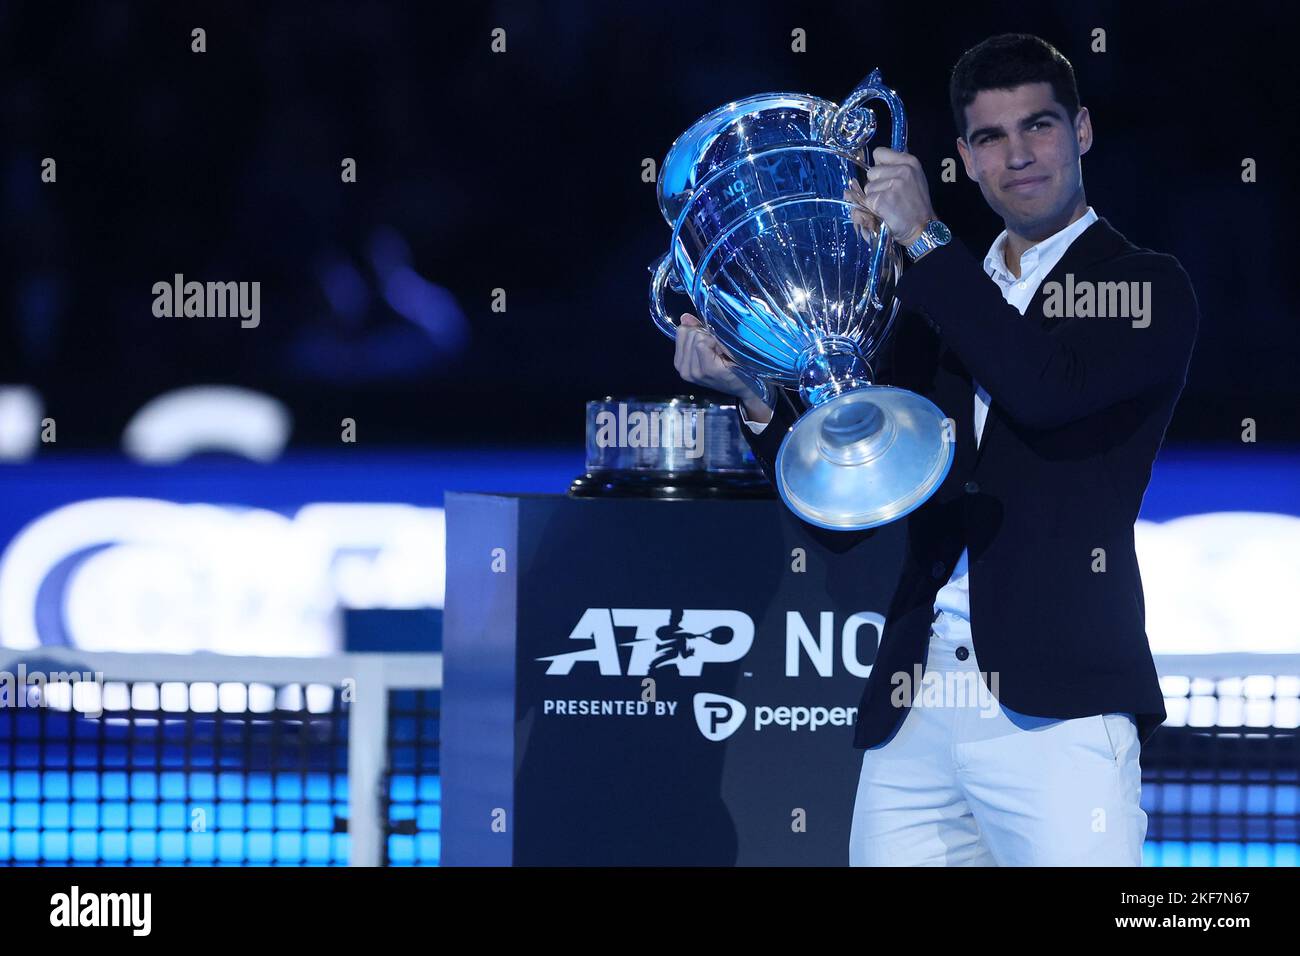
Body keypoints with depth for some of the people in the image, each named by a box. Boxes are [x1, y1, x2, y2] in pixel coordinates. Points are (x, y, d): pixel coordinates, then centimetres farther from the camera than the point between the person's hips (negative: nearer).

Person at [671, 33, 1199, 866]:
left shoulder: (1149, 290, 4)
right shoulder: (936, 302, 19)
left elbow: (1047, 389, -17)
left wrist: (926, 238, -12)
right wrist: (754, 393, 0)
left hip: (1055, 708, -5)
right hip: (910, 714, 5)